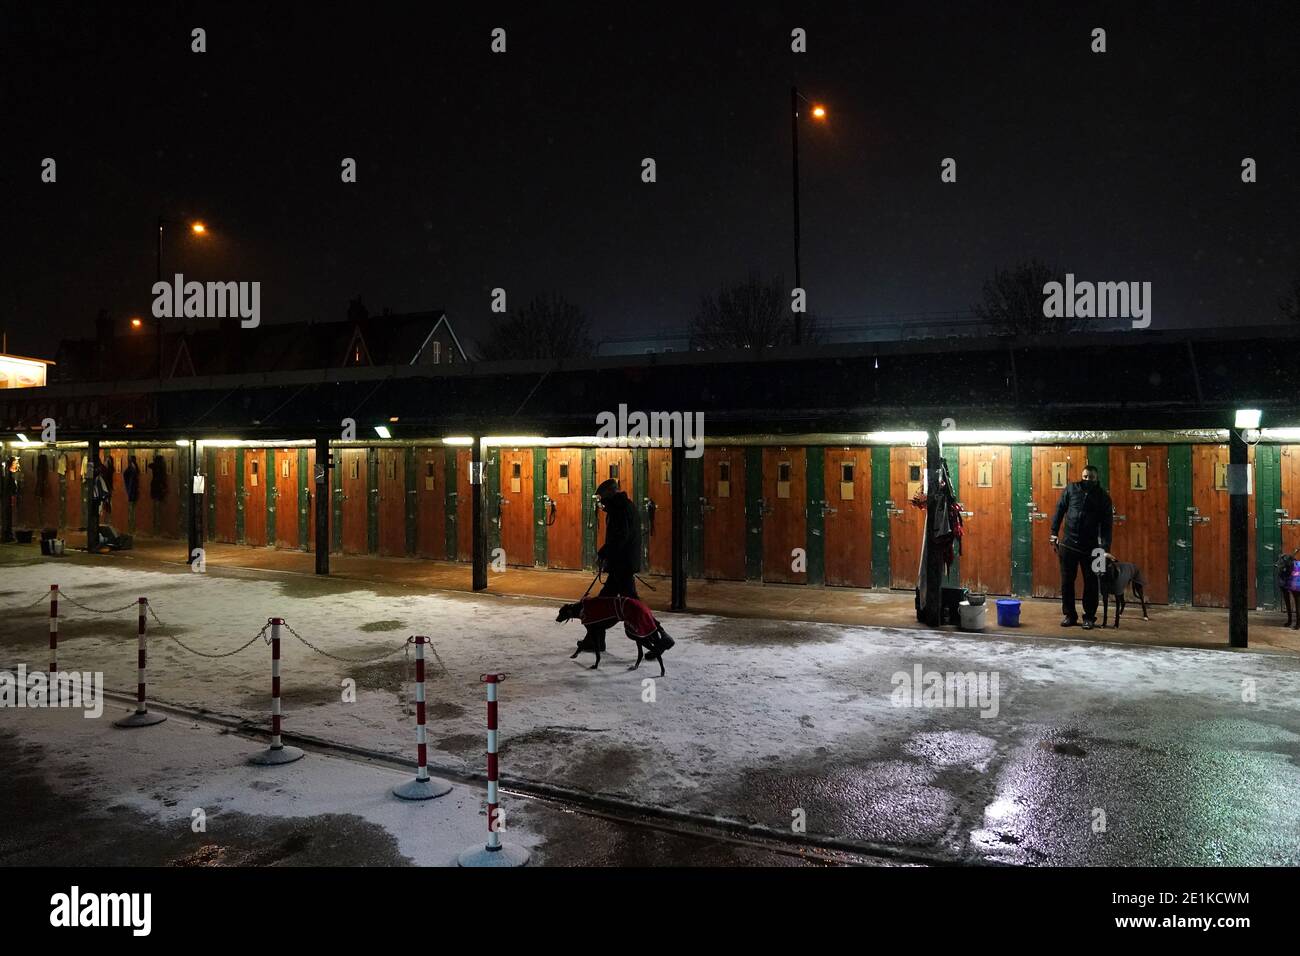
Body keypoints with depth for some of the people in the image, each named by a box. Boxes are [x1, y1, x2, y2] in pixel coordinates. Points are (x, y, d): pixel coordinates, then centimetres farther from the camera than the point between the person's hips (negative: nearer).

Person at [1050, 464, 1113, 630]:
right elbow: (1059, 511, 5)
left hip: (1091, 547, -1)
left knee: (1090, 583, 3)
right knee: (1067, 582, 5)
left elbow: (1106, 525, -3)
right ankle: (1069, 615, 16)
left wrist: (1106, 548, -12)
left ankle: (1089, 617, 13)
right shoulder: (1071, 489, 2)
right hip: (1068, 545, 1)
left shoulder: (1103, 497, 0)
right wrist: (1054, 535, -1)